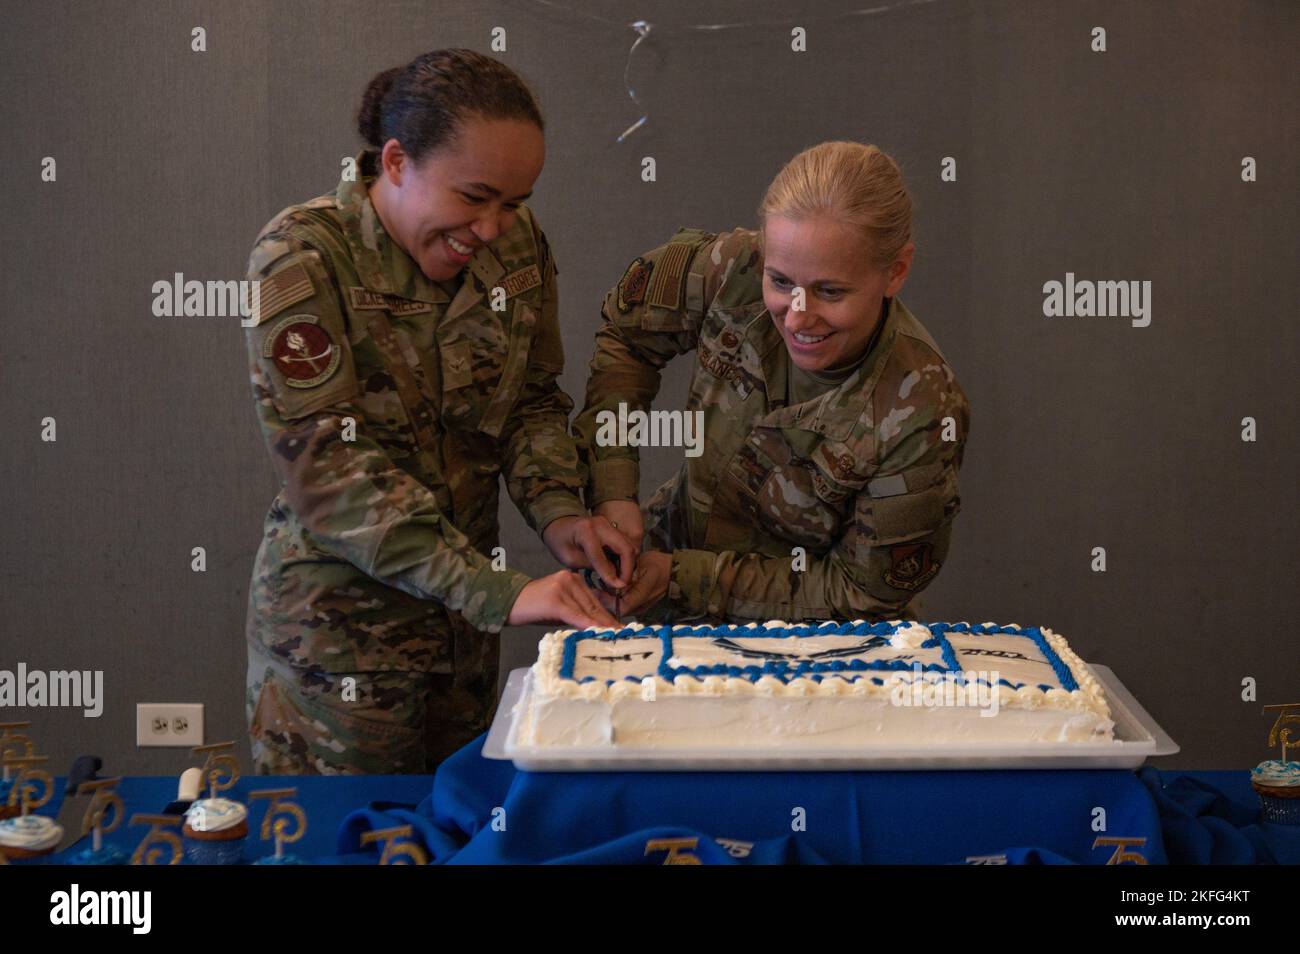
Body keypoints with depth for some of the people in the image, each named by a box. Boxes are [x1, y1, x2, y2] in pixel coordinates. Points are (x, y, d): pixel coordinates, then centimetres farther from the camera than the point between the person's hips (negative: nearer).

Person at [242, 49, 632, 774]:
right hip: (338, 624, -5)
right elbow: (331, 470, -24)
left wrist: (558, 511, -12)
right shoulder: (301, 259, -18)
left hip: (463, 619, 5)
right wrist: (498, 592, -28)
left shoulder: (518, 244, -1)